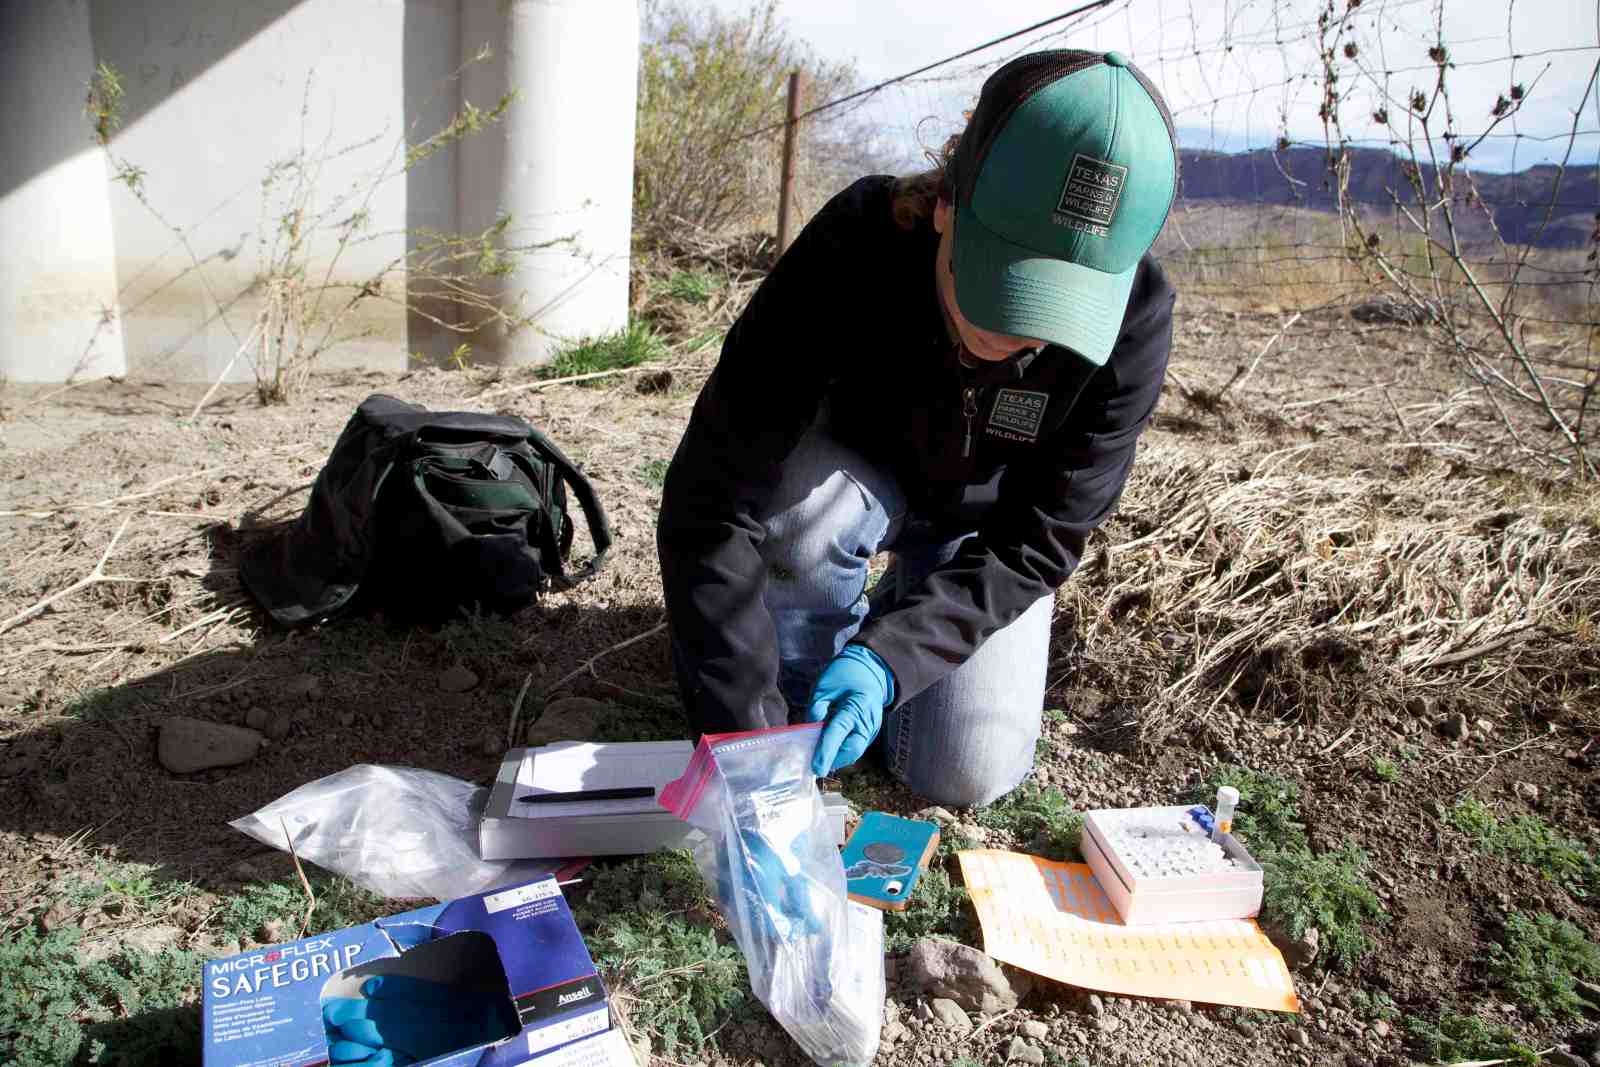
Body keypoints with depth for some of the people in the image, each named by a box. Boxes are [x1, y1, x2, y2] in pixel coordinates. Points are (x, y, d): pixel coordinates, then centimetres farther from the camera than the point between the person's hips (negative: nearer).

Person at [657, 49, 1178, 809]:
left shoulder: (1132, 318, -30)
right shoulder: (851, 256, -35)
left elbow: (1036, 543, -24)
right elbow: (711, 506, -37)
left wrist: (889, 658, -38)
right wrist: (746, 733, -42)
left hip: (982, 524, 2)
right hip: (856, 477, -1)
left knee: (966, 773, -12)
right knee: (807, 504, -38)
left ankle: (900, 608, 18)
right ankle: (806, 697, -6)